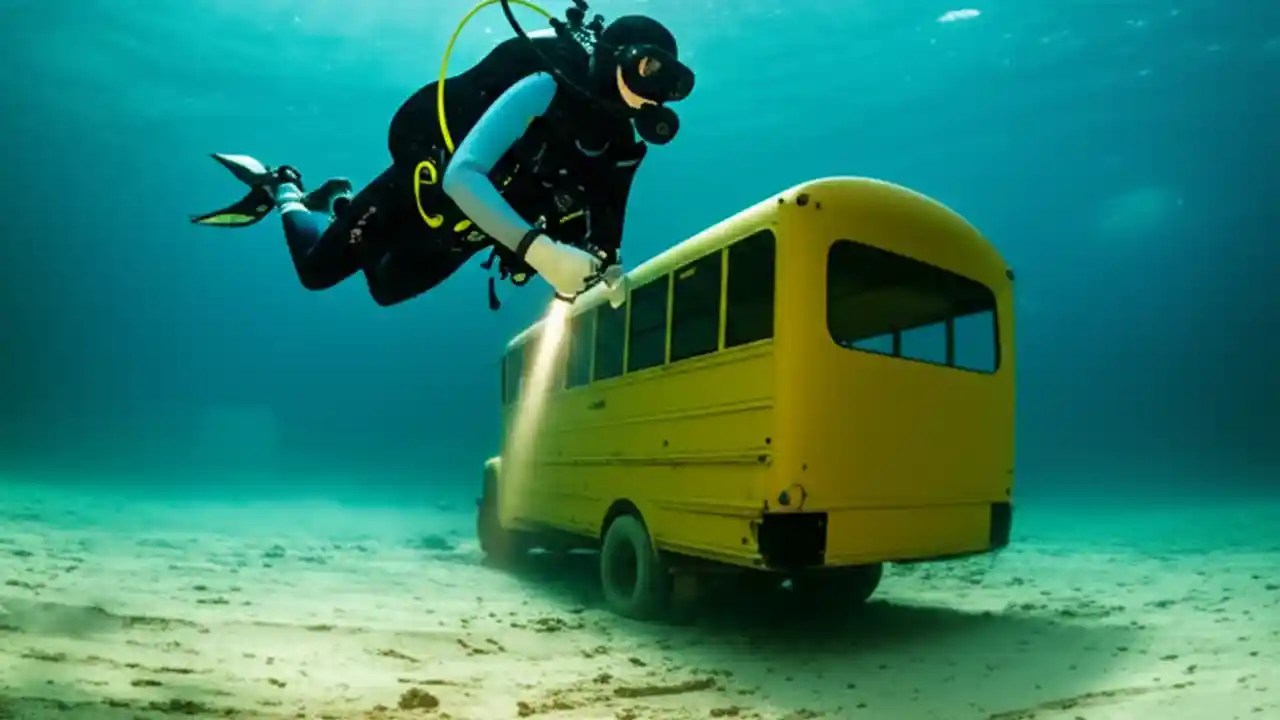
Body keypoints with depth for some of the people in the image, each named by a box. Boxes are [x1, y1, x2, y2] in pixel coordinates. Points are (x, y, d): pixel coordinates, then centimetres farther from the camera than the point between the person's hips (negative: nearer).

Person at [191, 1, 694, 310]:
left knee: (387, 288, 25)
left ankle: (335, 202, 48)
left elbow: (598, 242, -8)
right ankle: (282, 190, 36)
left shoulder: (623, 150, -16)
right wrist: (540, 251, -56)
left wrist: (600, 274, -32)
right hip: (425, 184, -6)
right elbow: (462, 176, -45)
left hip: (461, 232, 6)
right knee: (316, 269, 7)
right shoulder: (547, 90, -34)